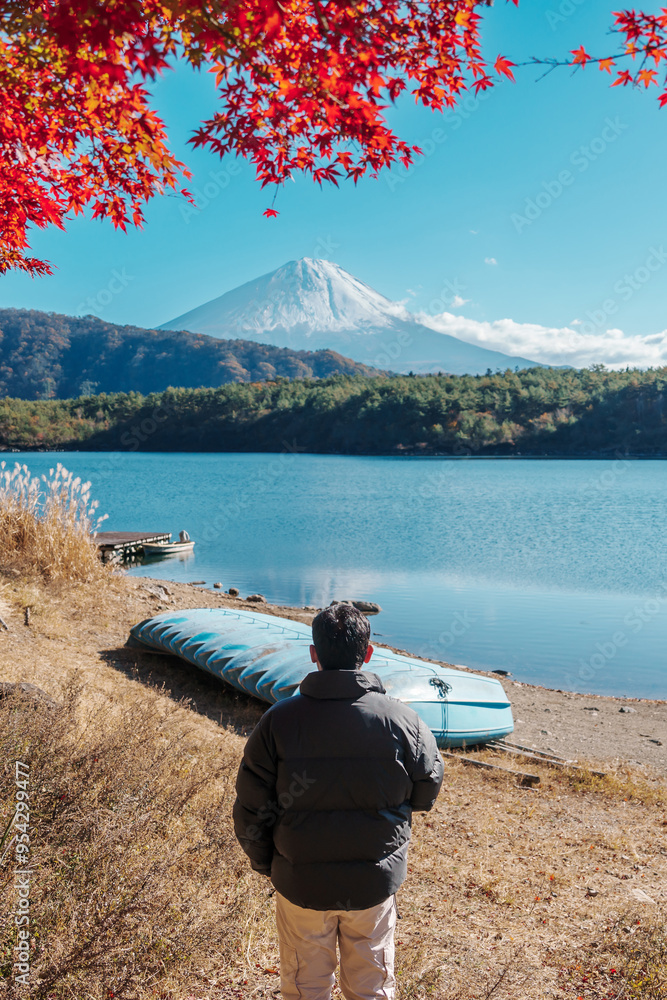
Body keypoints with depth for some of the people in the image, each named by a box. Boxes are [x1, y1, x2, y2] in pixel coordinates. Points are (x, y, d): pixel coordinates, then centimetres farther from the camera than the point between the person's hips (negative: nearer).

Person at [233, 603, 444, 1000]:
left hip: (301, 882, 0)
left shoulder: (278, 721, -17)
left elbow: (251, 811, -10)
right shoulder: (401, 720, -16)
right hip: (377, 880, 1)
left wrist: (266, 864, 8)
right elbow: (427, 792, -1)